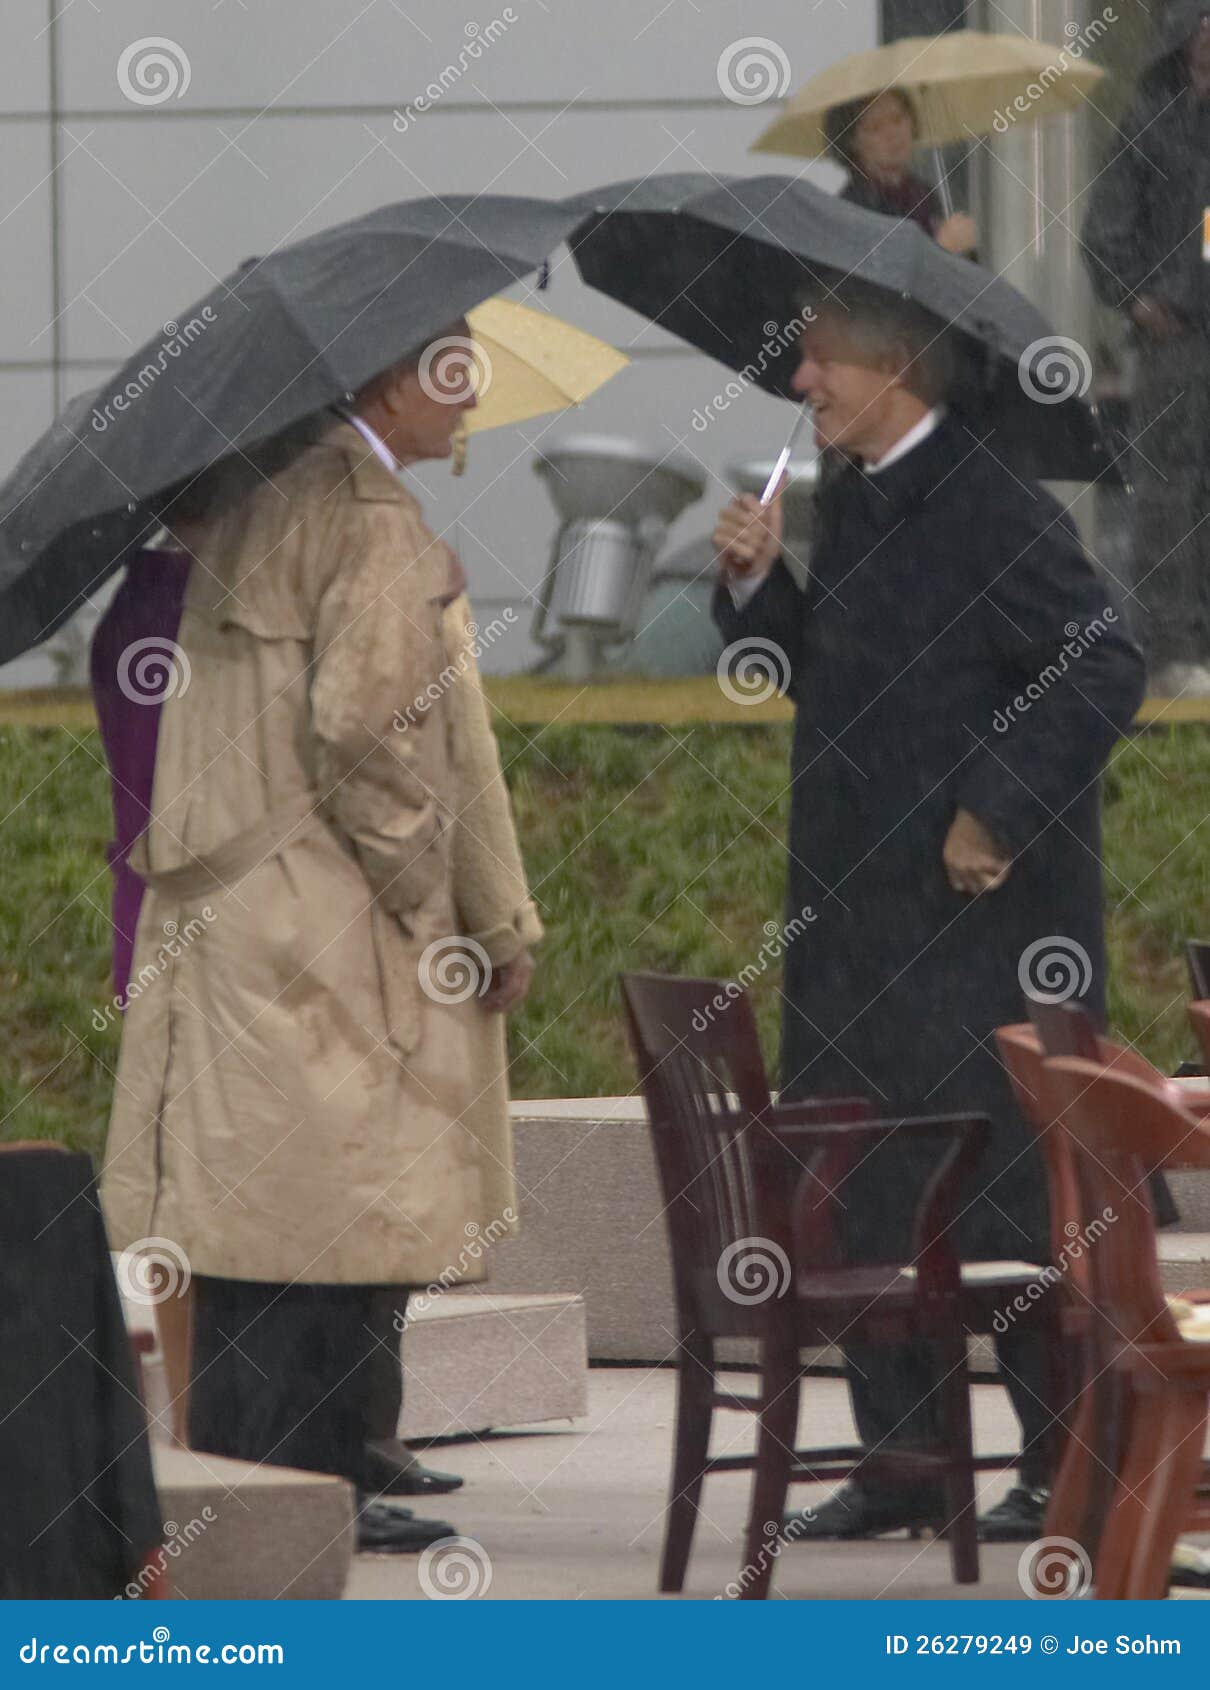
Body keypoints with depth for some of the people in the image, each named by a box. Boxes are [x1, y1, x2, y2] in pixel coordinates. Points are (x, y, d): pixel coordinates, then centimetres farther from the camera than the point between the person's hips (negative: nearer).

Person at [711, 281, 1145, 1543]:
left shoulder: (993, 515, -15)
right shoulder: (850, 504, 12)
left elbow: (1104, 669, -21)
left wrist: (998, 813, -20)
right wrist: (757, 585, 3)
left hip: (978, 916, -9)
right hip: (859, 915, 9)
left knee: (1007, 1197, -3)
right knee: (863, 1199, 10)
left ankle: (1067, 1468, 6)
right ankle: (904, 1459, 18)